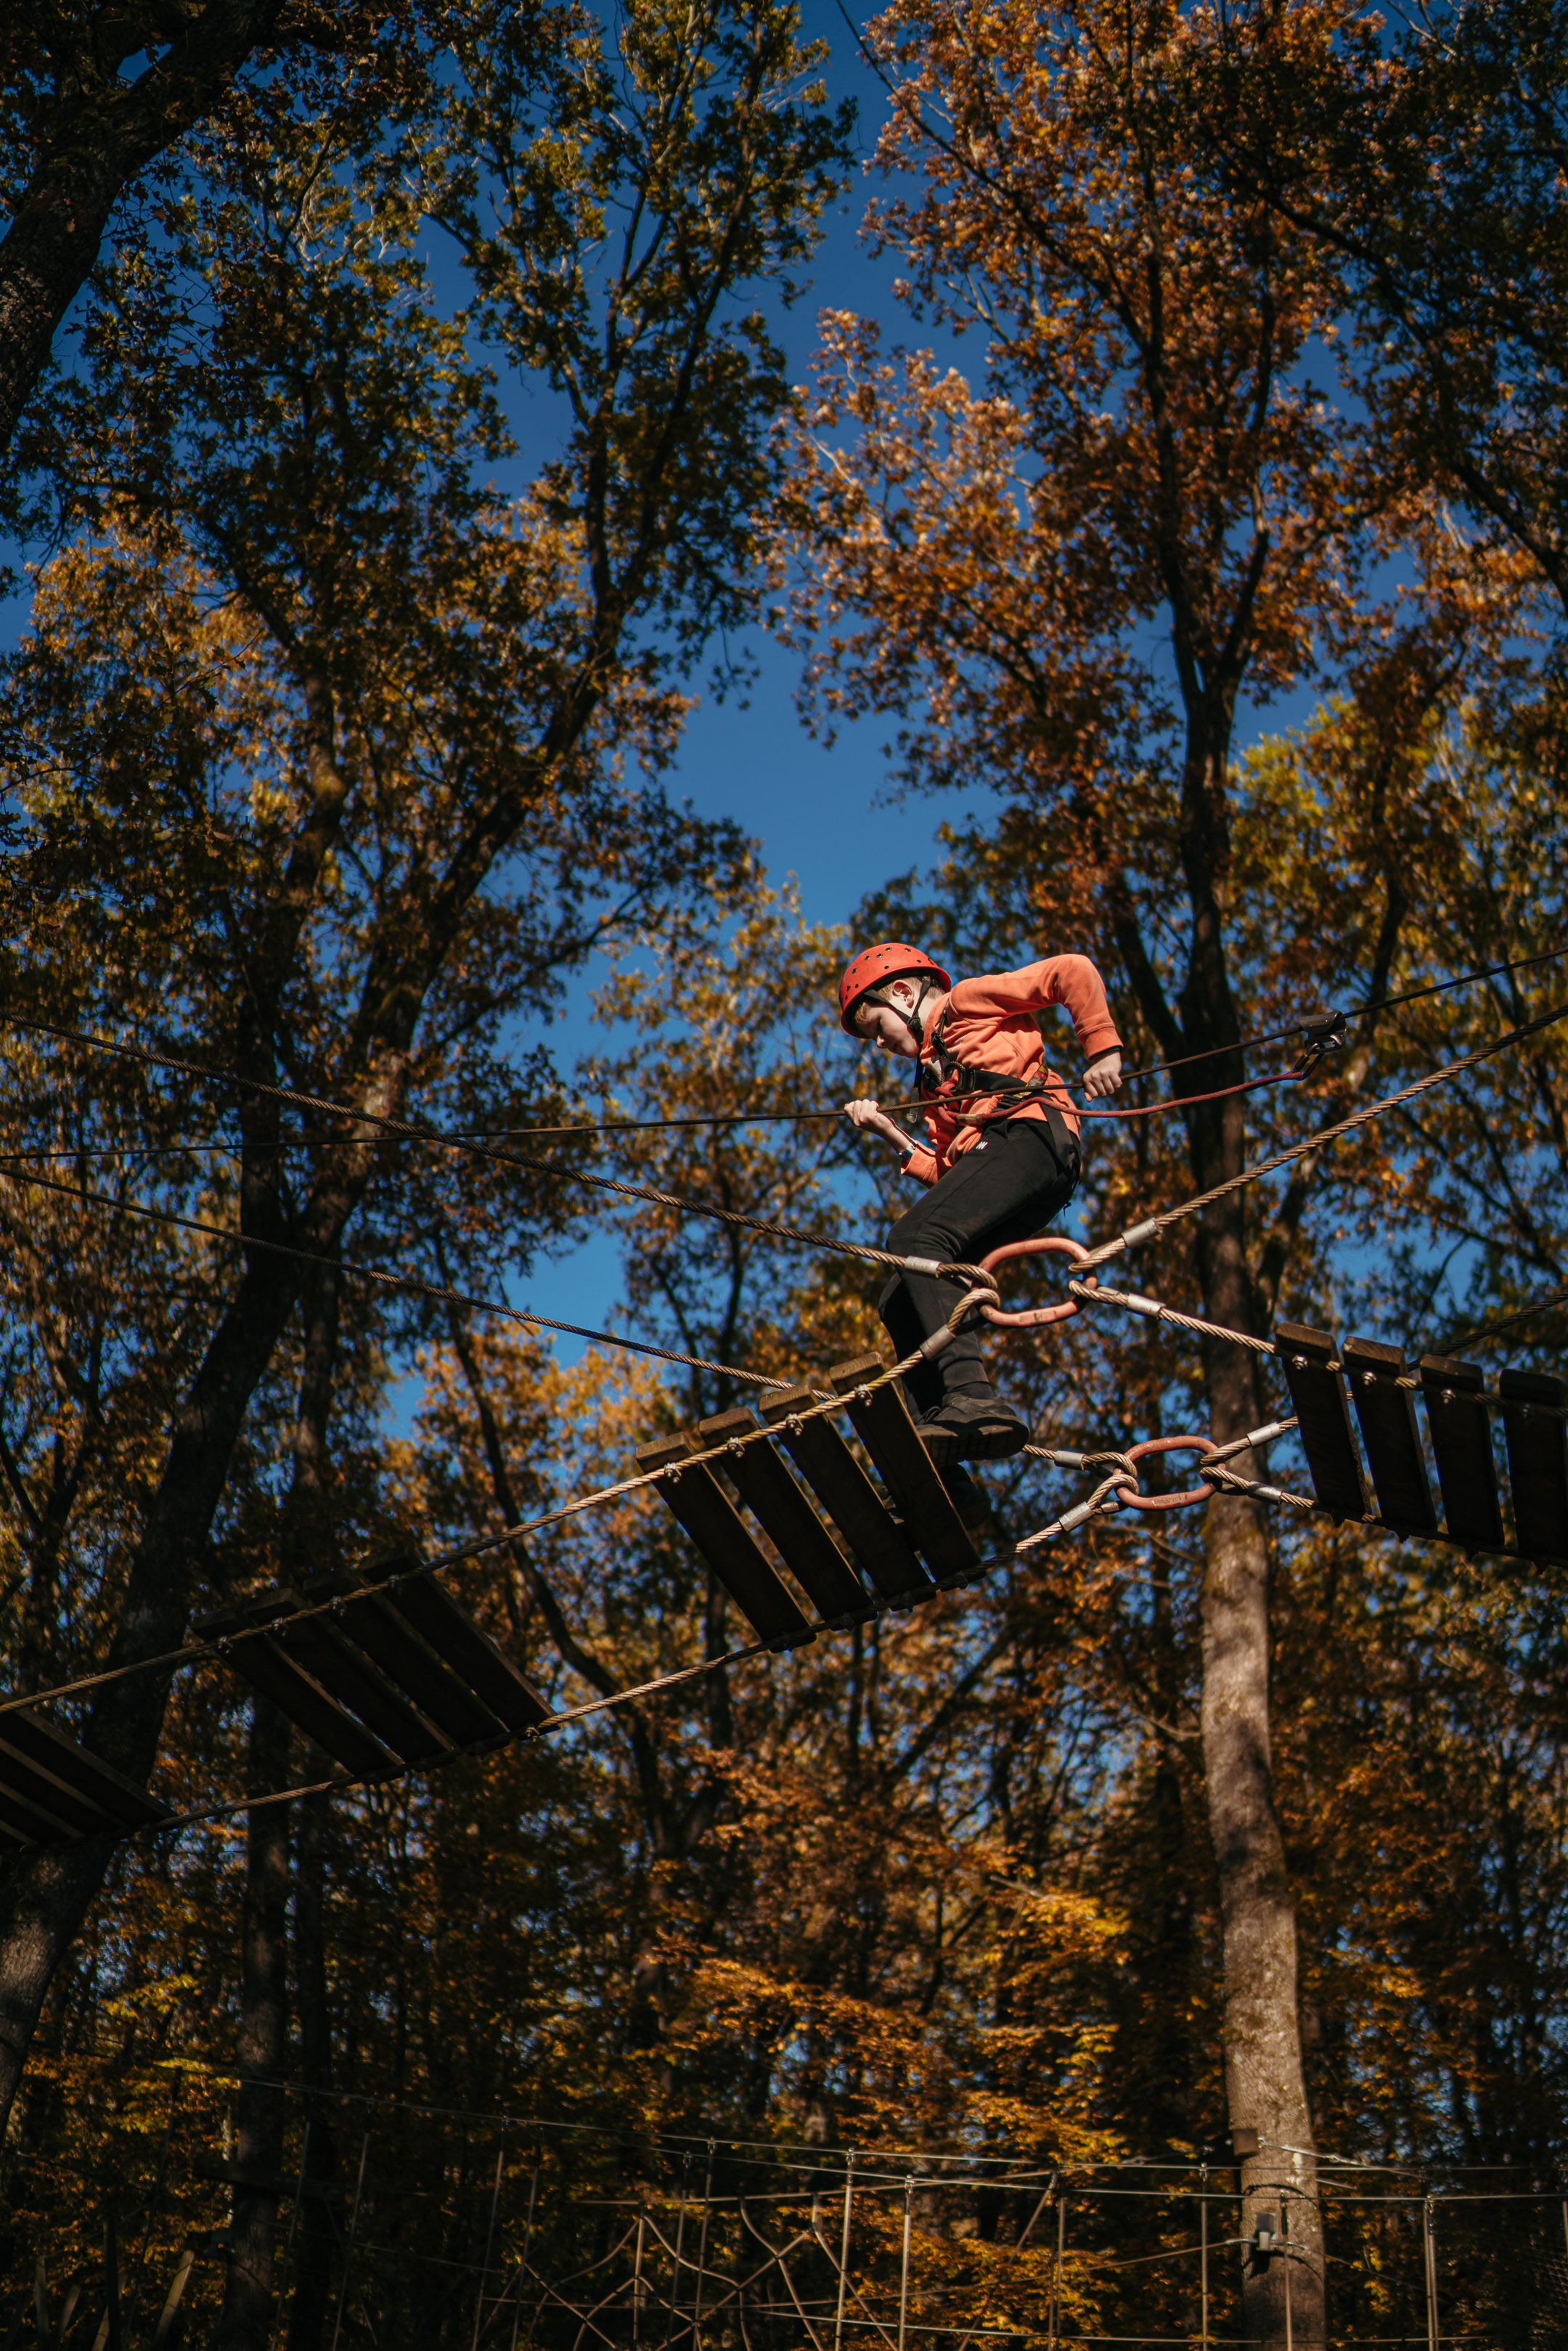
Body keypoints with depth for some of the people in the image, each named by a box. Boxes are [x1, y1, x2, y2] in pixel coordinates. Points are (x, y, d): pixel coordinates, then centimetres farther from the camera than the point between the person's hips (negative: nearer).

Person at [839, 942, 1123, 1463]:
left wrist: (1102, 1049, -3)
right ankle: (935, 1444, -13)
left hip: (1031, 1133, -9)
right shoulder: (935, 1077, 37)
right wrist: (888, 1130, 19)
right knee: (900, 1302, -2)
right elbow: (946, 1176, 27)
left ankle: (972, 1398, -44)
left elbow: (1074, 971, 6)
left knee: (914, 1238, -30)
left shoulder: (970, 1000, 16)